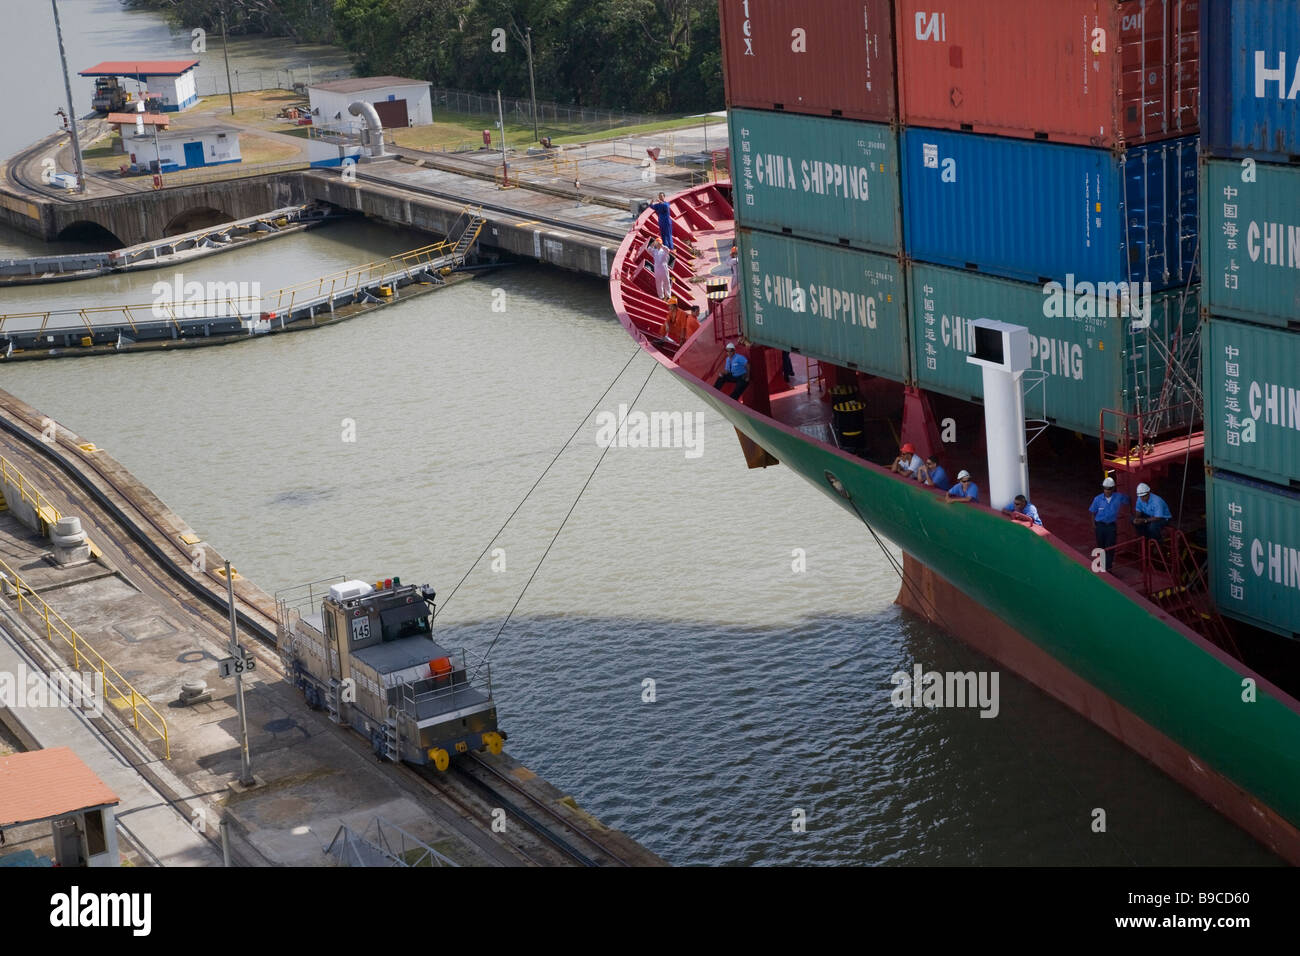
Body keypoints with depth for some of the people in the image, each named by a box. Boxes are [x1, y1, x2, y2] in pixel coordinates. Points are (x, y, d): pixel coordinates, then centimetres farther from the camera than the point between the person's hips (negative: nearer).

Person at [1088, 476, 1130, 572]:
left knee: (1110, 547, -5)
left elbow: (1126, 499, 16)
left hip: (1111, 525, 0)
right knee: (1101, 547, 10)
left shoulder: (1118, 498, -6)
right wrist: (1093, 526, -2)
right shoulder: (1098, 499, -8)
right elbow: (1093, 513, 2)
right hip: (1100, 525, 0)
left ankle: (1108, 568, 1)